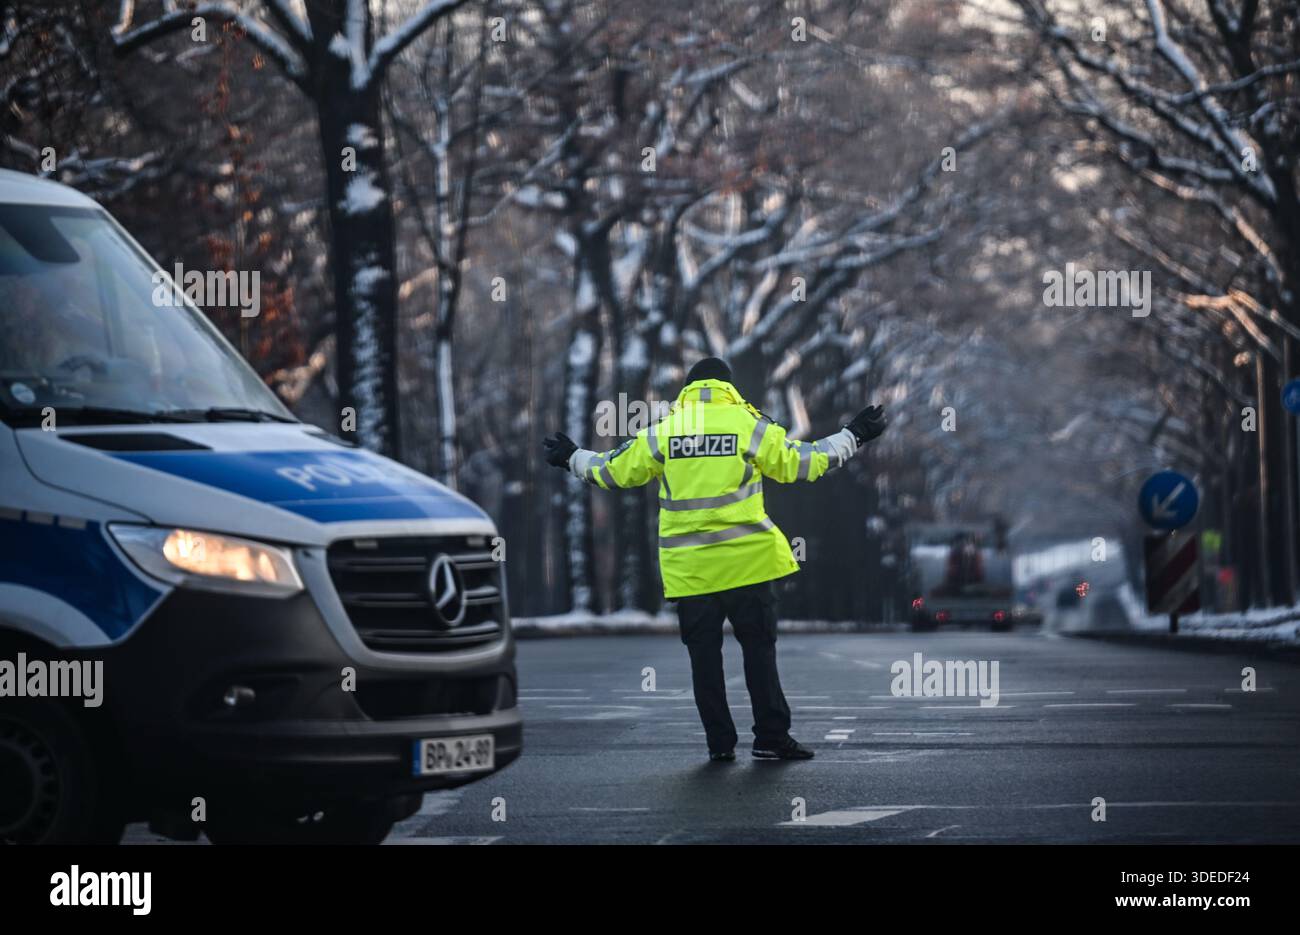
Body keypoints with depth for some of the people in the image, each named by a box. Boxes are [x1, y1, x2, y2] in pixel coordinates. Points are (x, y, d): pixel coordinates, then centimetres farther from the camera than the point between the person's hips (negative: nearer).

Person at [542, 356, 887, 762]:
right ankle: (771, 737, 2)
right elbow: (802, 463, 2)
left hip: (687, 568, 2)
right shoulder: (749, 425, -1)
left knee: (704, 656, 7)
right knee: (759, 650, 4)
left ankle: (720, 742, 7)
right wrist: (852, 437, 15)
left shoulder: (662, 432, 4)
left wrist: (572, 457, 30)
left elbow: (614, 471, 11)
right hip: (745, 561, -2)